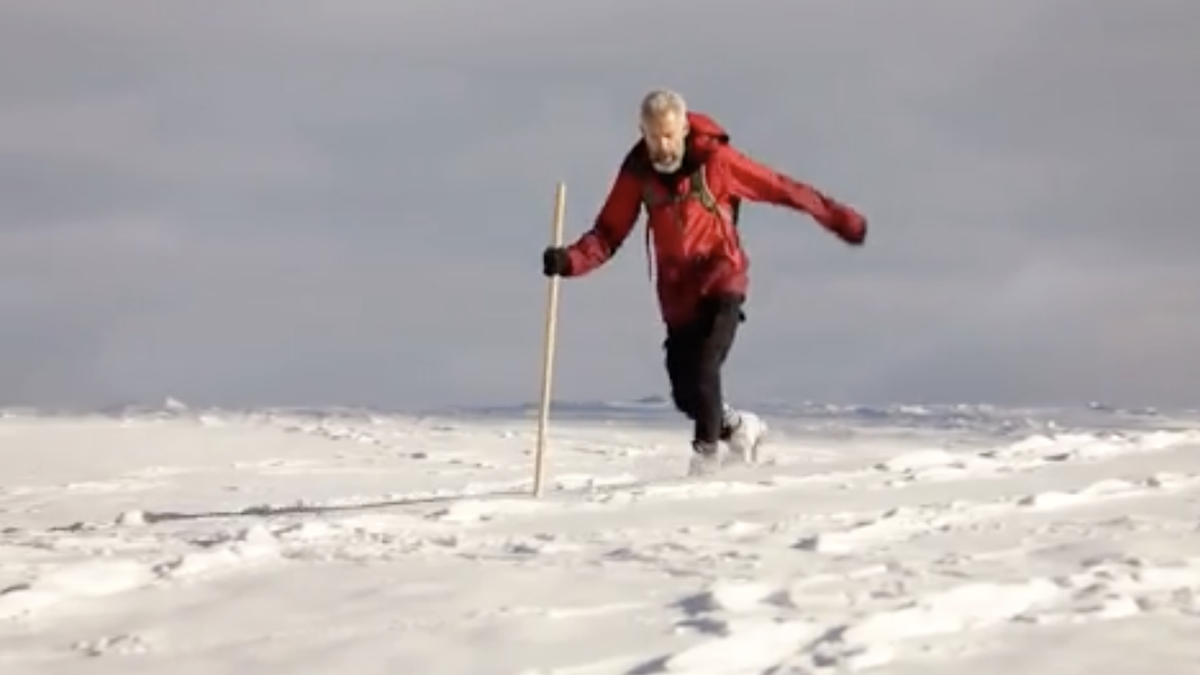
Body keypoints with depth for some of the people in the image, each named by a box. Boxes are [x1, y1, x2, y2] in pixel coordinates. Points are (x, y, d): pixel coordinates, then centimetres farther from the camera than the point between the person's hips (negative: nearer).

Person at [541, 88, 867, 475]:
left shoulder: (714, 158, -13)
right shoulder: (637, 172, -4)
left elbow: (779, 189, -7)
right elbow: (609, 232, -5)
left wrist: (839, 219, -3)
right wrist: (570, 260, -25)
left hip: (721, 279, -4)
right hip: (676, 290, 4)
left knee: (703, 369, -21)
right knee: (685, 391, 4)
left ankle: (706, 452, -4)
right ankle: (739, 428, 31)